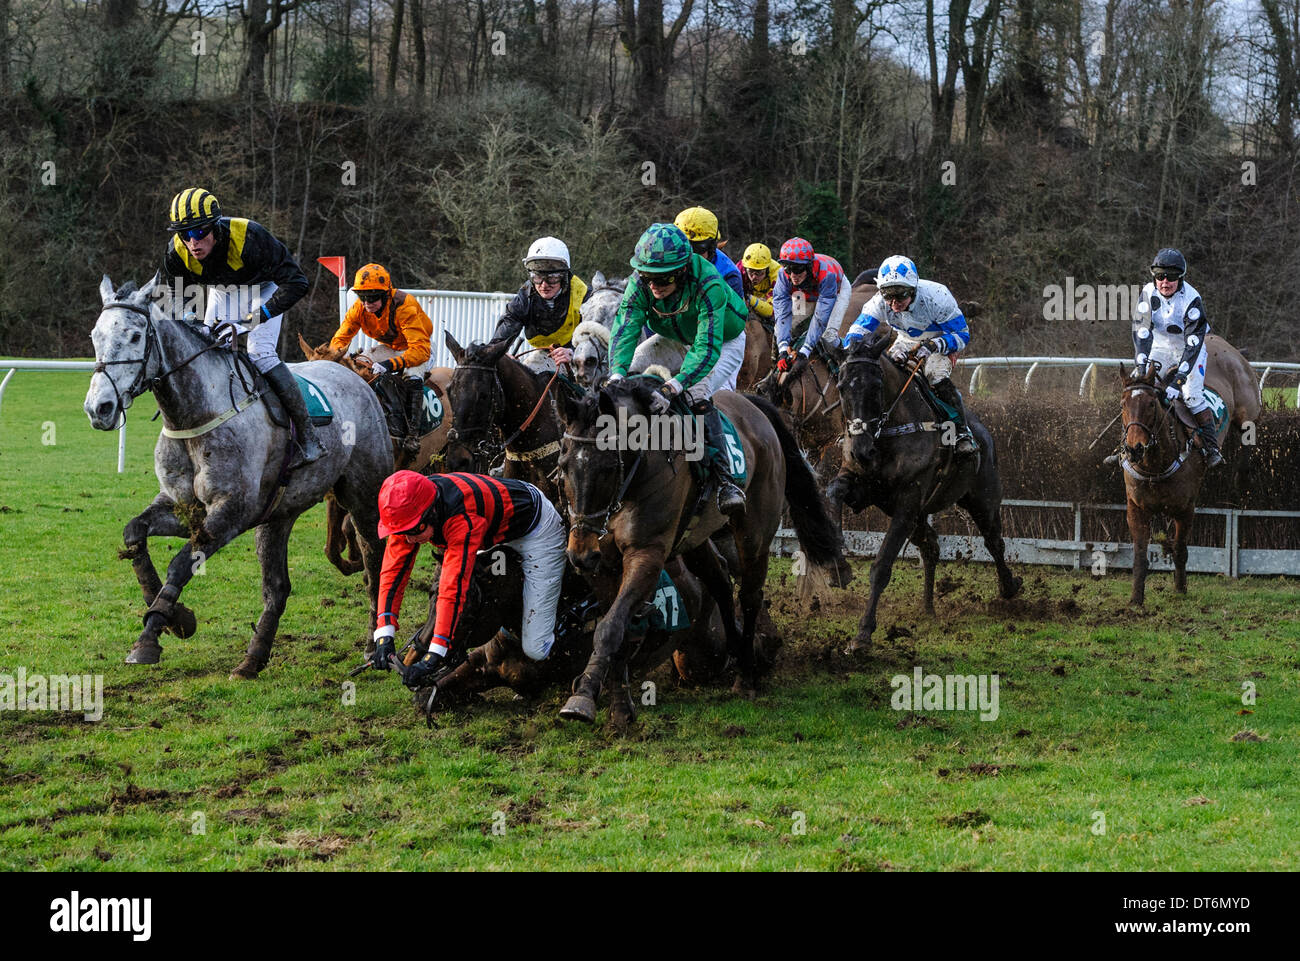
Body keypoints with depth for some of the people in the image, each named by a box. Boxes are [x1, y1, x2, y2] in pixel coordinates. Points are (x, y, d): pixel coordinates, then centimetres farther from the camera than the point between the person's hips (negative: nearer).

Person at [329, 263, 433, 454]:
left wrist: (391, 364, -57)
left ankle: (412, 433, -28)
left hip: (417, 347, -6)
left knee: (412, 378, -35)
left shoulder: (404, 306, -35)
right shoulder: (359, 309, -17)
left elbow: (421, 350, -43)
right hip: (388, 348, 6)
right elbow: (339, 339, -9)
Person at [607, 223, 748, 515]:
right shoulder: (640, 283, -26)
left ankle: (724, 478, -29)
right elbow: (625, 329, -33)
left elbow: (707, 348, -46)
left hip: (724, 342, -6)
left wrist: (673, 386, -59)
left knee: (695, 395, -28)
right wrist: (617, 374, -53)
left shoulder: (708, 284, -40)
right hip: (676, 340, 6)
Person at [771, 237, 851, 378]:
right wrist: (783, 350, -50)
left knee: (828, 335, -23)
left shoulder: (826, 274, -45)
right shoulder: (784, 275, -35)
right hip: (806, 294, 3)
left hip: (837, 290, -3)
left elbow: (821, 317, -46)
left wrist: (804, 352, -51)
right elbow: (782, 313, -38)